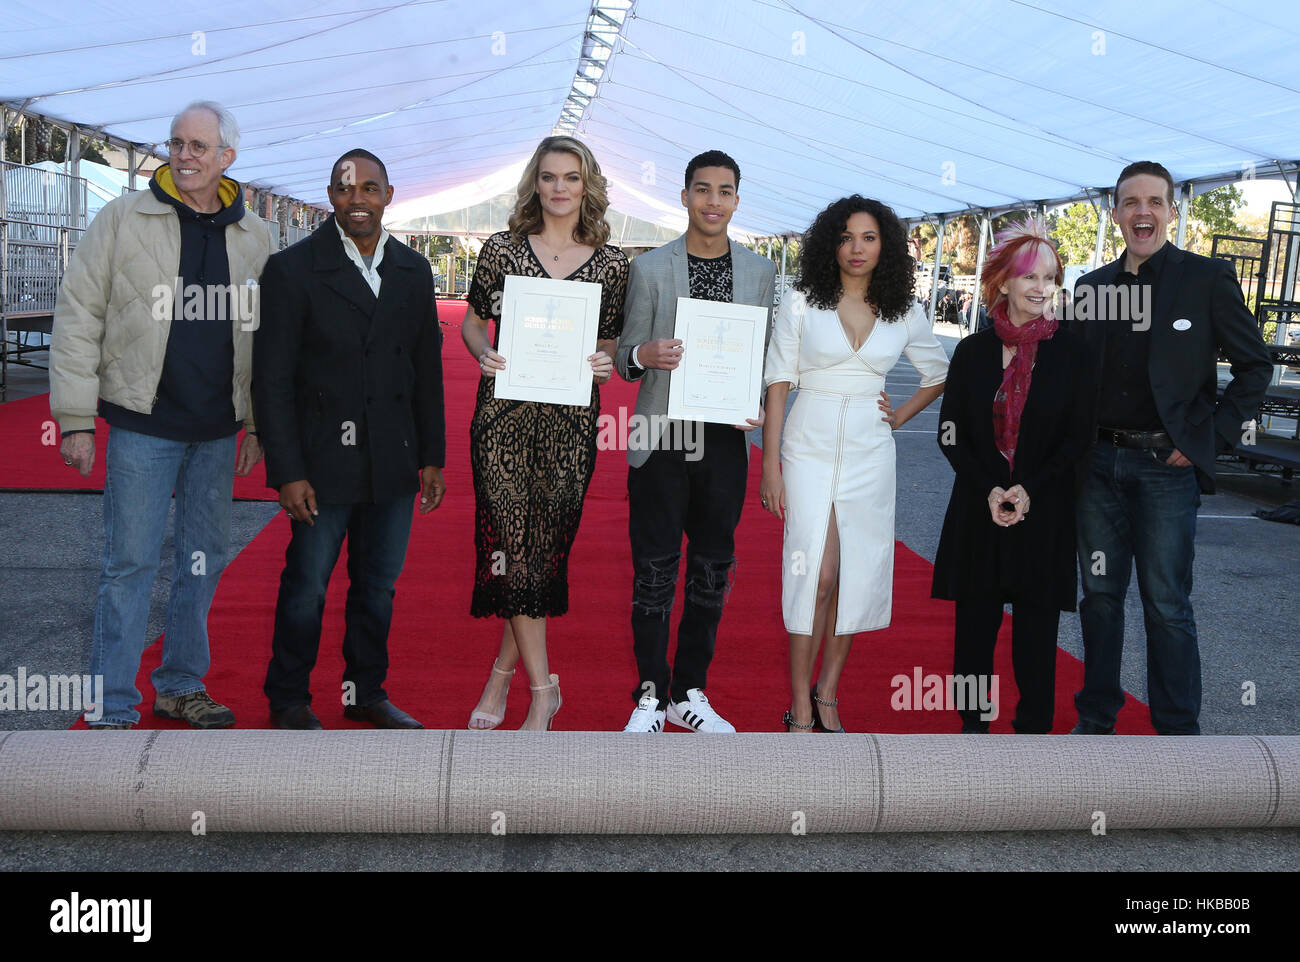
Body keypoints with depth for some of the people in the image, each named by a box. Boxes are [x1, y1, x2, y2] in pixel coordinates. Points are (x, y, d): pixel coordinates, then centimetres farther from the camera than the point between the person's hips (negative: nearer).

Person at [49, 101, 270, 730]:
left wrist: (259, 423, 7)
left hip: (218, 429, 4)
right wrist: (75, 419, -8)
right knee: (131, 561, -1)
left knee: (206, 555, 11)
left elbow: (266, 337, 12)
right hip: (144, 423, -3)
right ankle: (113, 707, 10)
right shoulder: (123, 219, -2)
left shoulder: (253, 235, 7)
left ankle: (181, 685, 27)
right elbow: (77, 319, -3)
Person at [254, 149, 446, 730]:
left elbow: (428, 370, 12)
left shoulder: (413, 271, 8)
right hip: (324, 462, -4)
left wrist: (433, 456, 9)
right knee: (306, 586, 4)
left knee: (378, 585, 13)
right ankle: (288, 700, 23)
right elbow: (272, 380, -7)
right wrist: (288, 472, -12)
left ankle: (367, 693, 30)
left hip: (394, 463, 4)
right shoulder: (292, 269, -5)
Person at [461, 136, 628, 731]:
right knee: (511, 544, -6)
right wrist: (483, 354, -9)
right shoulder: (502, 249, 5)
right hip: (504, 413, -1)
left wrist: (606, 361, -8)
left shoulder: (610, 263, 6)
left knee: (546, 546, 3)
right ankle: (542, 688, 7)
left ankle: (502, 673, 21)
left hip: (570, 420, 1)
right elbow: (473, 321, 11)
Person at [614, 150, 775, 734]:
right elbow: (625, 360, 4)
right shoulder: (649, 268, 2)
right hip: (660, 441, -2)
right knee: (654, 572, 2)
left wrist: (756, 405, -5)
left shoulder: (760, 272, 9)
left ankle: (689, 695, 24)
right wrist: (643, 355, -19)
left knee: (712, 572, 10)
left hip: (725, 440, 3)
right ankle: (650, 697, 17)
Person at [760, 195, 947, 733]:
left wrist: (900, 416, 8)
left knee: (855, 577, 4)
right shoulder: (802, 302, 0)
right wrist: (771, 464, -7)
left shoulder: (903, 313, 7)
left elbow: (939, 374, 22)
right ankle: (801, 708, 3)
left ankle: (828, 694, 19)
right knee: (816, 576, -8)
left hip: (869, 455, 3)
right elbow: (778, 385, -1)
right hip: (810, 450, -3)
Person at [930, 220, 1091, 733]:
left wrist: (1030, 489, -12)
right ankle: (973, 721, 21)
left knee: (1036, 623, 4)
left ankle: (1033, 727, 17)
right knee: (975, 619, 6)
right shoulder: (973, 351, 3)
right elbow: (951, 433, 3)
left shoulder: (1070, 351, 0)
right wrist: (988, 489, -10)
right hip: (978, 511, 1)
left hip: (1044, 512, -1)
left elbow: (1078, 436, -1)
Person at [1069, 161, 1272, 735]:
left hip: (1166, 466, -4)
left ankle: (1178, 730, 10)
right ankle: (1095, 718, 22)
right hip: (1099, 462, 4)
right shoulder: (1092, 287, 10)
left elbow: (1254, 366, 1)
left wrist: (1211, 439, -6)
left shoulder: (1206, 279, -1)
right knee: (1100, 595, 11)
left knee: (1167, 604, -2)